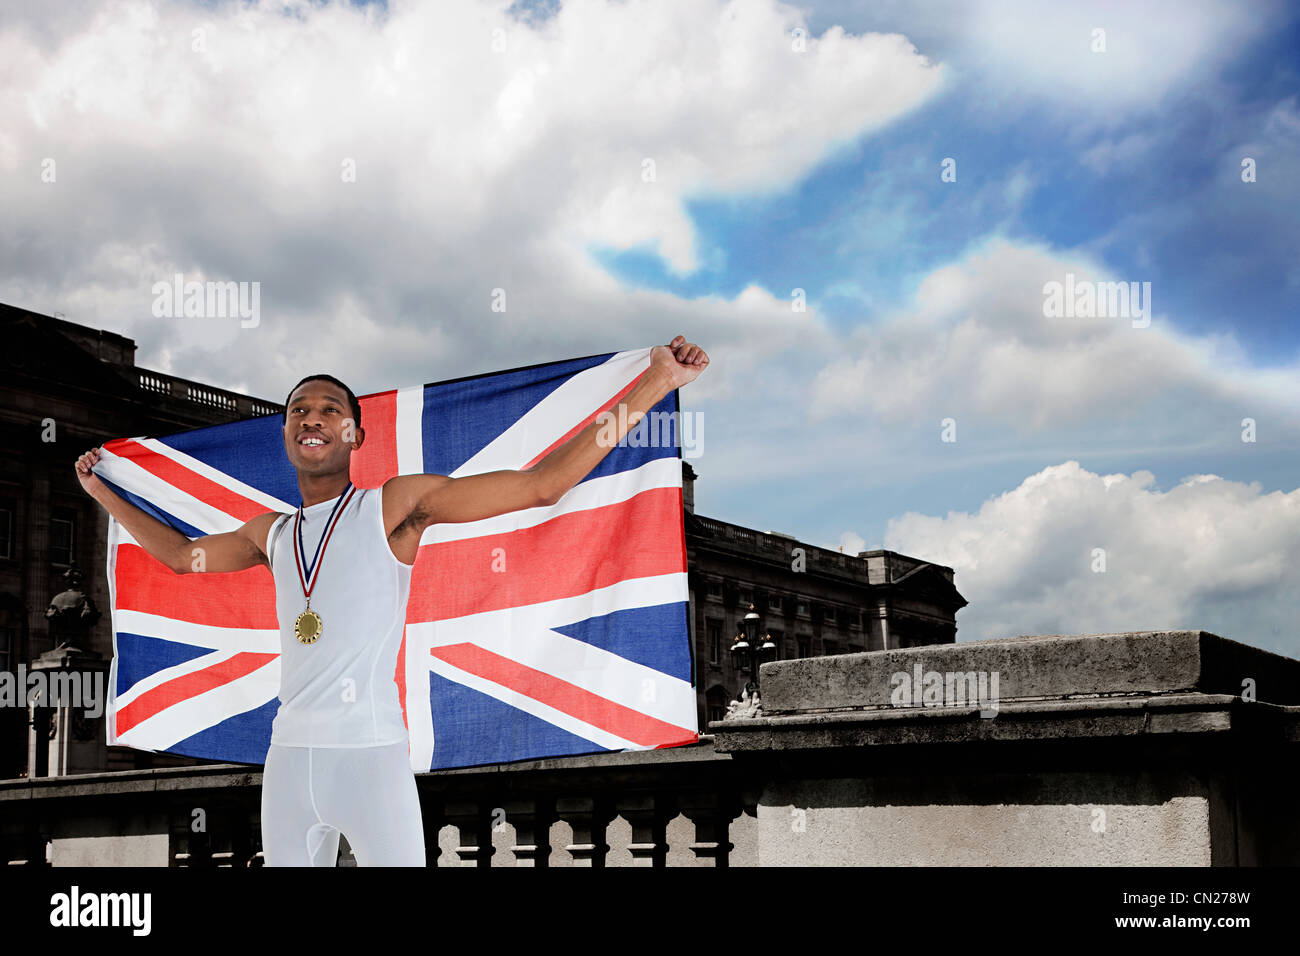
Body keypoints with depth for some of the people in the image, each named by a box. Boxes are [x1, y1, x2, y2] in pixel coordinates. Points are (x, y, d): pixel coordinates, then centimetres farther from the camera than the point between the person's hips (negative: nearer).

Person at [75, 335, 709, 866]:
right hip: (288, 761, 5)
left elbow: (541, 485, -6)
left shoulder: (395, 506, 0)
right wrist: (102, 491, 36)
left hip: (371, 757, -5)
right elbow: (183, 555, 35)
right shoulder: (271, 534, 16)